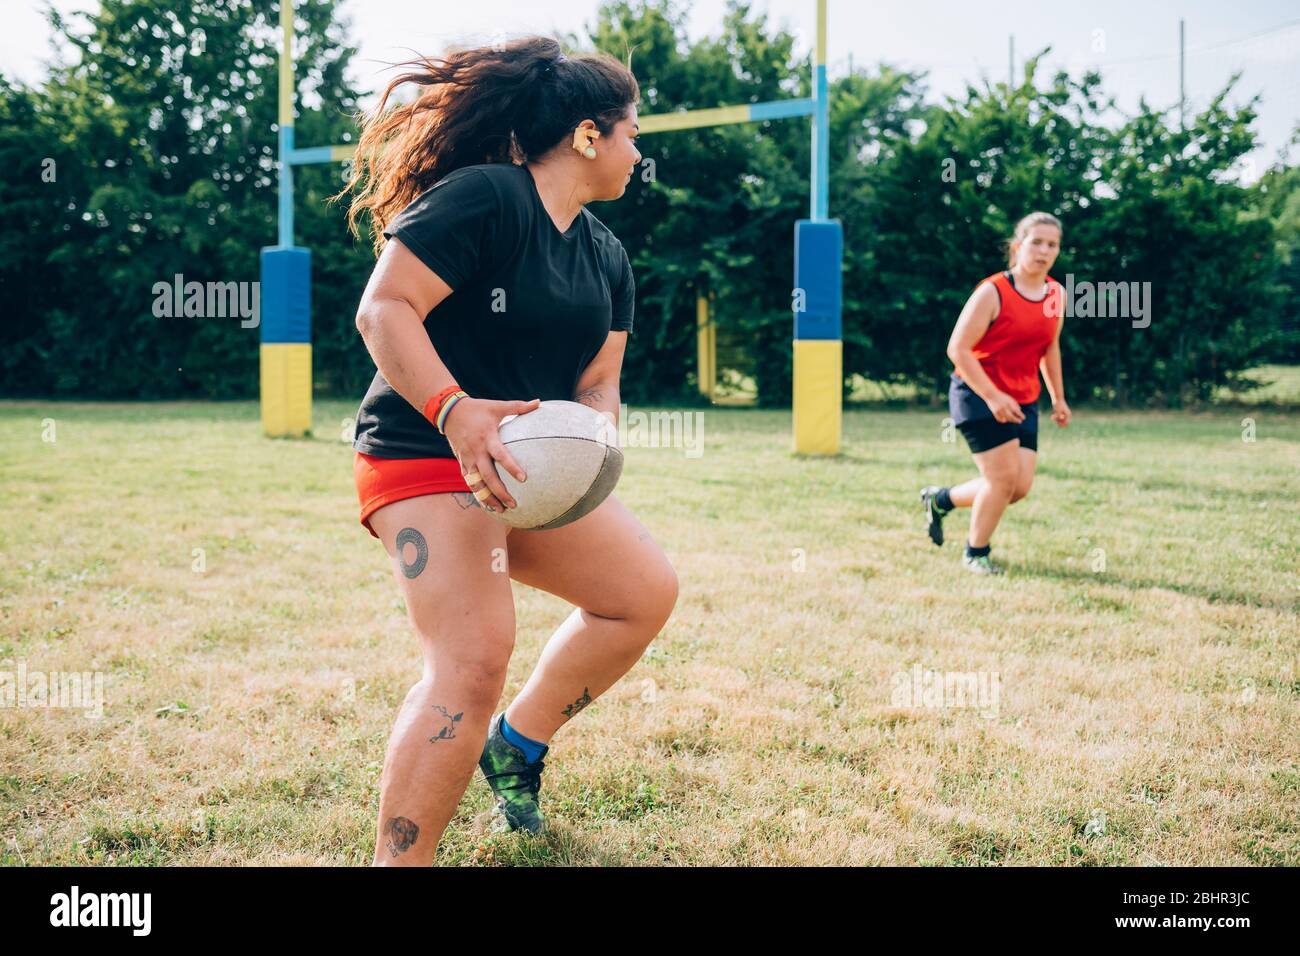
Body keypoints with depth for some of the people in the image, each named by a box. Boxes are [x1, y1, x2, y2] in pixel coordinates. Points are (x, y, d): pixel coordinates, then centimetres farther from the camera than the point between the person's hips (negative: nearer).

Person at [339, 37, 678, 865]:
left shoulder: (607, 259, 11)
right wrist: (455, 411, -35)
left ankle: (518, 743, 24)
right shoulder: (482, 197, -16)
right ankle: (397, 859, -15)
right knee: (475, 658, -24)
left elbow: (597, 383, 9)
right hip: (425, 457, -9)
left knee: (647, 590, 10)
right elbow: (384, 308, -22)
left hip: (528, 469, 9)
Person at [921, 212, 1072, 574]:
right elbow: (957, 348, -17)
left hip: (1022, 401, 7)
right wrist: (992, 397, -24)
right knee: (1004, 476, -12)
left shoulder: (1058, 295, 6)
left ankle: (941, 499, 24)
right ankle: (975, 553, 11)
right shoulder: (992, 292, -15)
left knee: (1020, 486, 0)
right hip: (977, 395, -7)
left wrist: (1058, 398, 18)